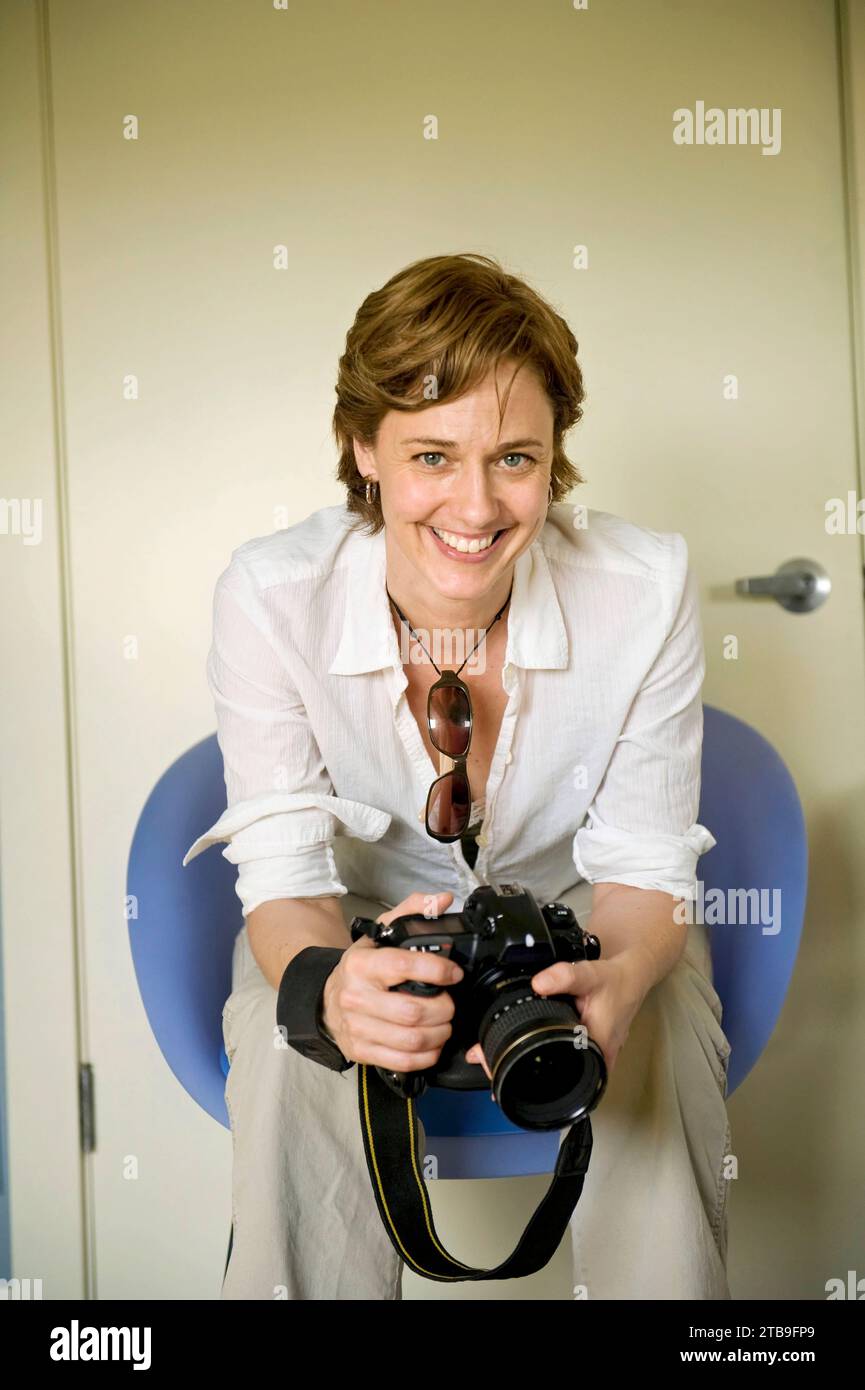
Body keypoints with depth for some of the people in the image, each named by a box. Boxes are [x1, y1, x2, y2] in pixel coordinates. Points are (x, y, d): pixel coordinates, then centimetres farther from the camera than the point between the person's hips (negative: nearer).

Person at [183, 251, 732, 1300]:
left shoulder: (646, 590, -25)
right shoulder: (270, 595, -25)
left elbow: (644, 864, -18)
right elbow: (285, 870, -22)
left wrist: (619, 978, -42)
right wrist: (329, 985, -47)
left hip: (573, 907, 1)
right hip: (360, 916, 0)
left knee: (657, 1056, -27)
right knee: (294, 1056, -29)